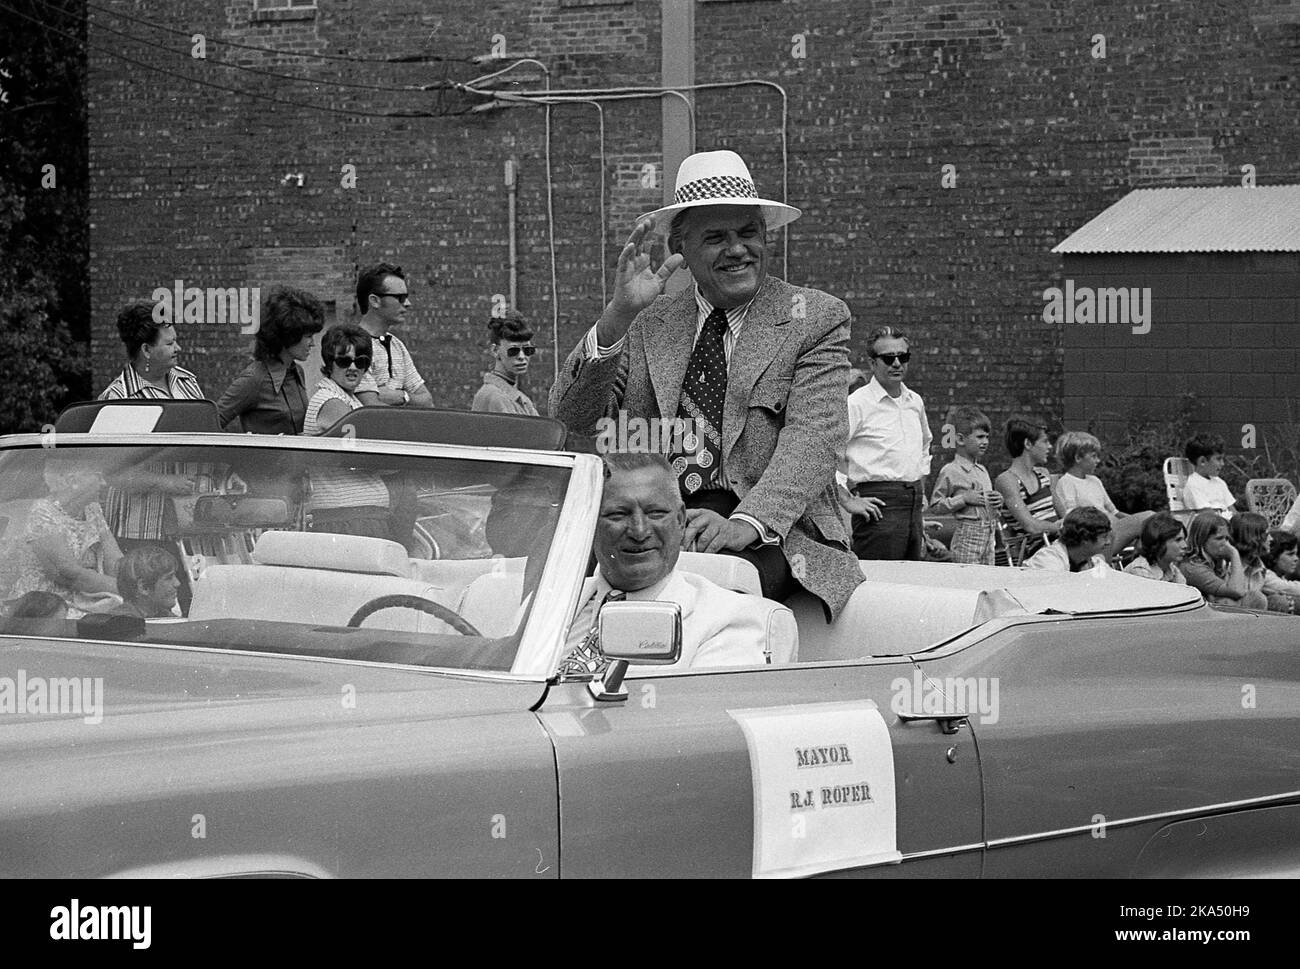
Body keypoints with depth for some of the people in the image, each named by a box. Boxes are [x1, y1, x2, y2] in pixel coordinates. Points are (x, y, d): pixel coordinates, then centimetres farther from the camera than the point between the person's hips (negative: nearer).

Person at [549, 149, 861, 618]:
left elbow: (811, 438, -6)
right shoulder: (646, 325, 16)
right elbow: (573, 423, 5)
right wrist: (618, 316, -11)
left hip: (771, 532, -3)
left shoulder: (817, 319, 8)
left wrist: (746, 523, -25)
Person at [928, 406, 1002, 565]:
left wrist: (998, 502, 5)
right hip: (967, 536, -7)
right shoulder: (951, 471, -8)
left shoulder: (982, 471, 16)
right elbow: (935, 506, -9)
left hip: (989, 535, 7)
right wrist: (964, 499, -16)